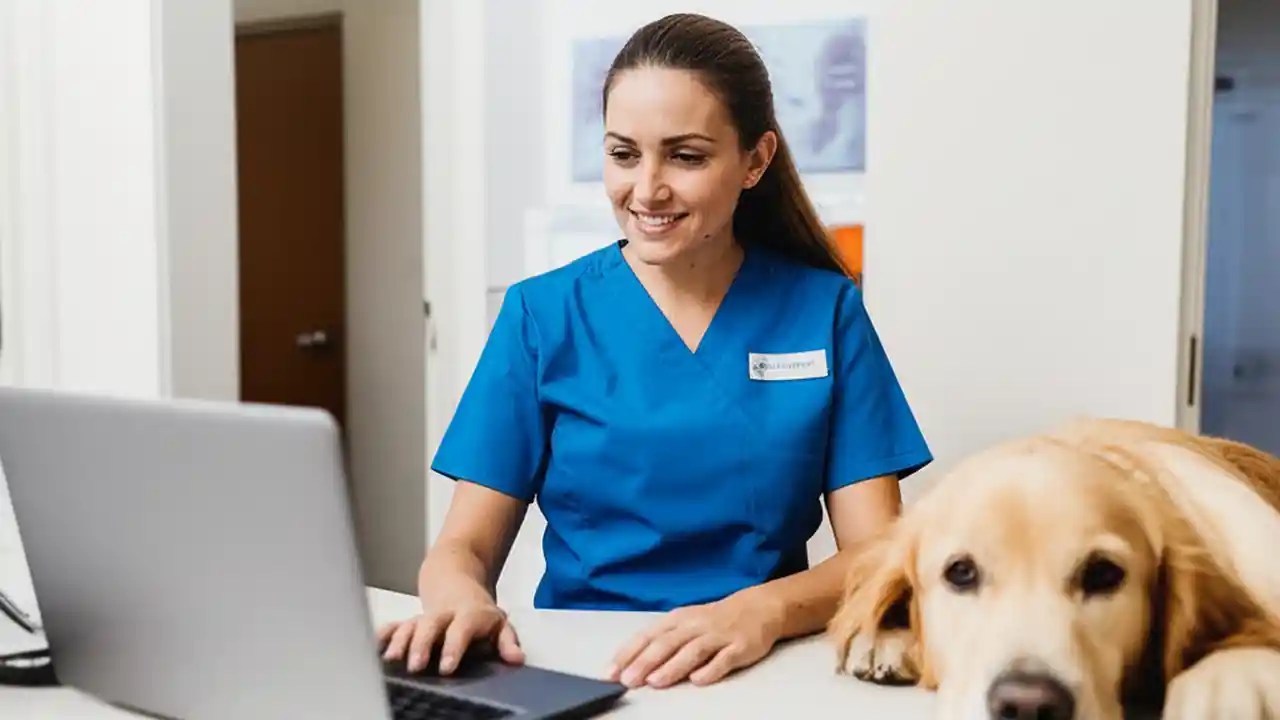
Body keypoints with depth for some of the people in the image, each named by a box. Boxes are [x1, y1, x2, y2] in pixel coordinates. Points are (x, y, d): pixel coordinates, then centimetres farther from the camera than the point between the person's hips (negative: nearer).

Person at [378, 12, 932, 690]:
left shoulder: (825, 310, 1)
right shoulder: (542, 314, 2)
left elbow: (878, 557, -5)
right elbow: (465, 546, -1)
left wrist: (762, 610, -25)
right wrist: (459, 596, -25)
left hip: (763, 674, 1)